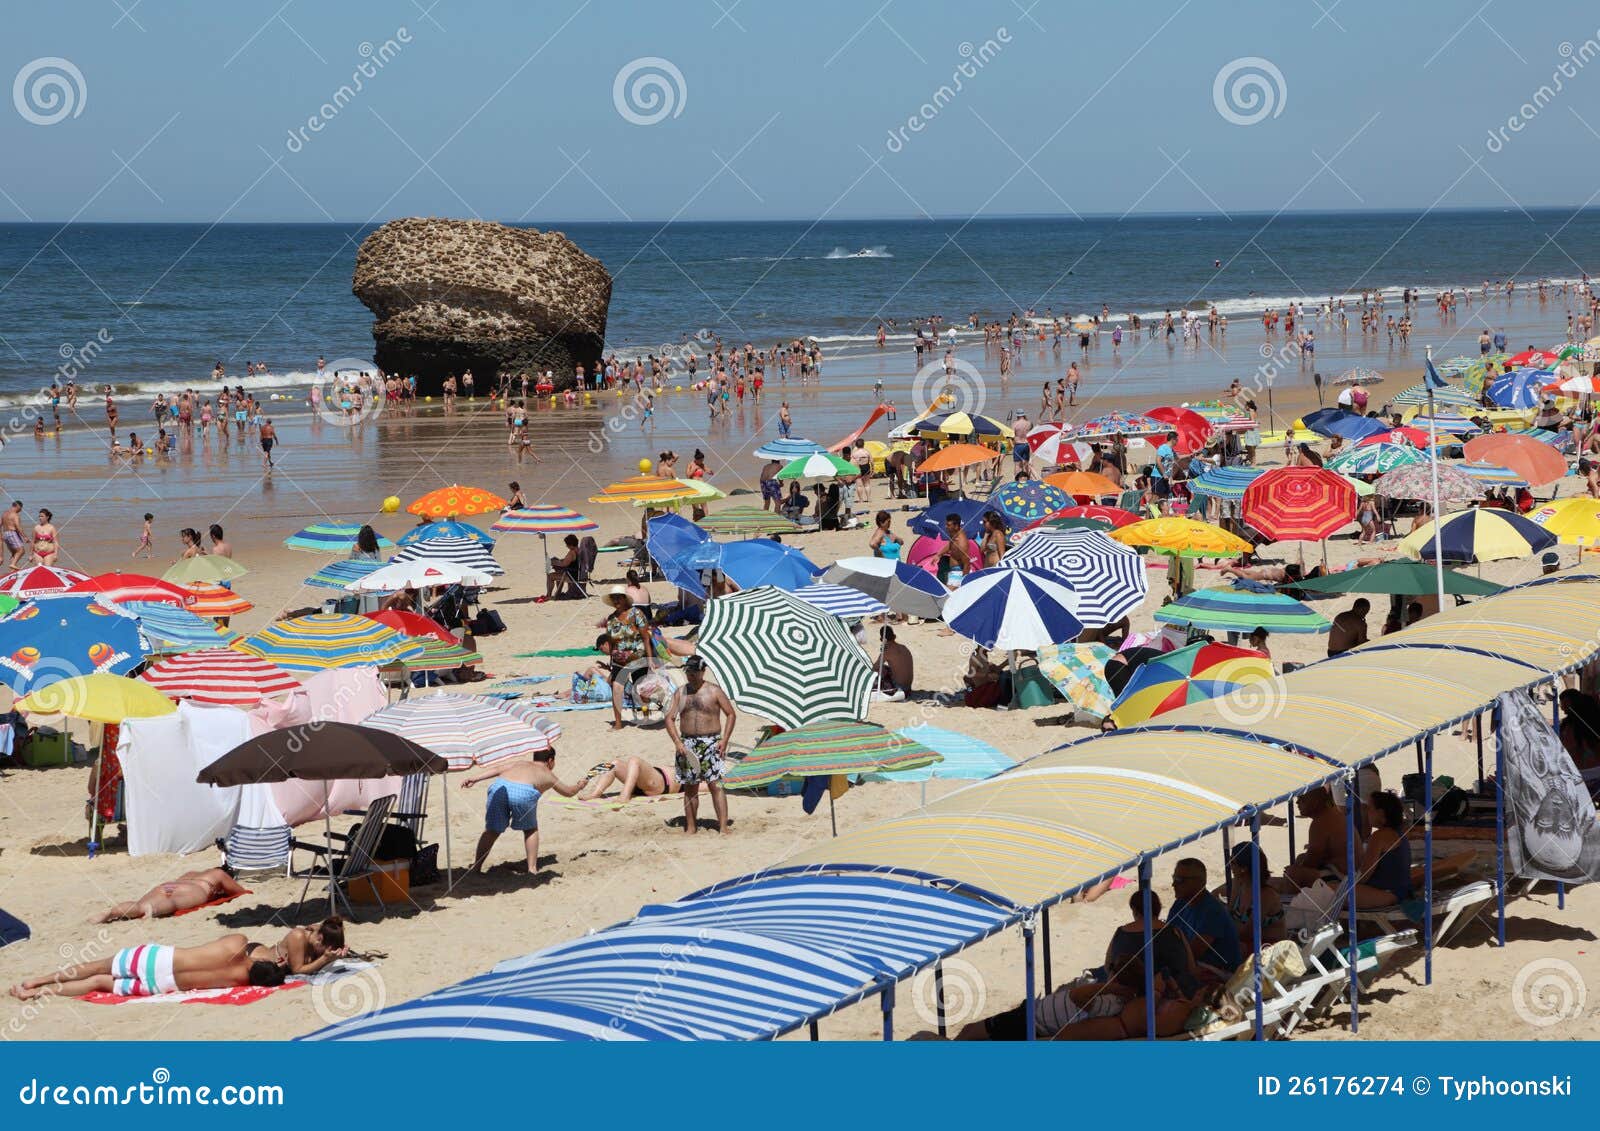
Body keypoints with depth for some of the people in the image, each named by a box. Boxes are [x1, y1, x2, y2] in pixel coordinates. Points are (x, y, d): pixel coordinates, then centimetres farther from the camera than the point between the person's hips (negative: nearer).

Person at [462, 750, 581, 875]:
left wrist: (474, 778, 13)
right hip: (523, 791, -2)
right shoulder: (548, 775, 35)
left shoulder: (521, 763, 39)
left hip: (499, 786, 2)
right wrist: (580, 786, 73)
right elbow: (569, 792, 52)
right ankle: (532, 868, 18)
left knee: (492, 831, 18)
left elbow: (497, 768, 21)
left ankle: (475, 867, 15)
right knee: (530, 830, 23)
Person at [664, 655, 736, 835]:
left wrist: (724, 740, -6)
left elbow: (731, 714, 4)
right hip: (687, 744, 4)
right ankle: (690, 828, 12)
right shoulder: (680, 693, 10)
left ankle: (723, 827, -14)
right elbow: (670, 718, 7)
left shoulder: (714, 691, 1)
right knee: (690, 787, 6)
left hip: (711, 743, -4)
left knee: (716, 784, -11)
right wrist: (677, 742, -7)